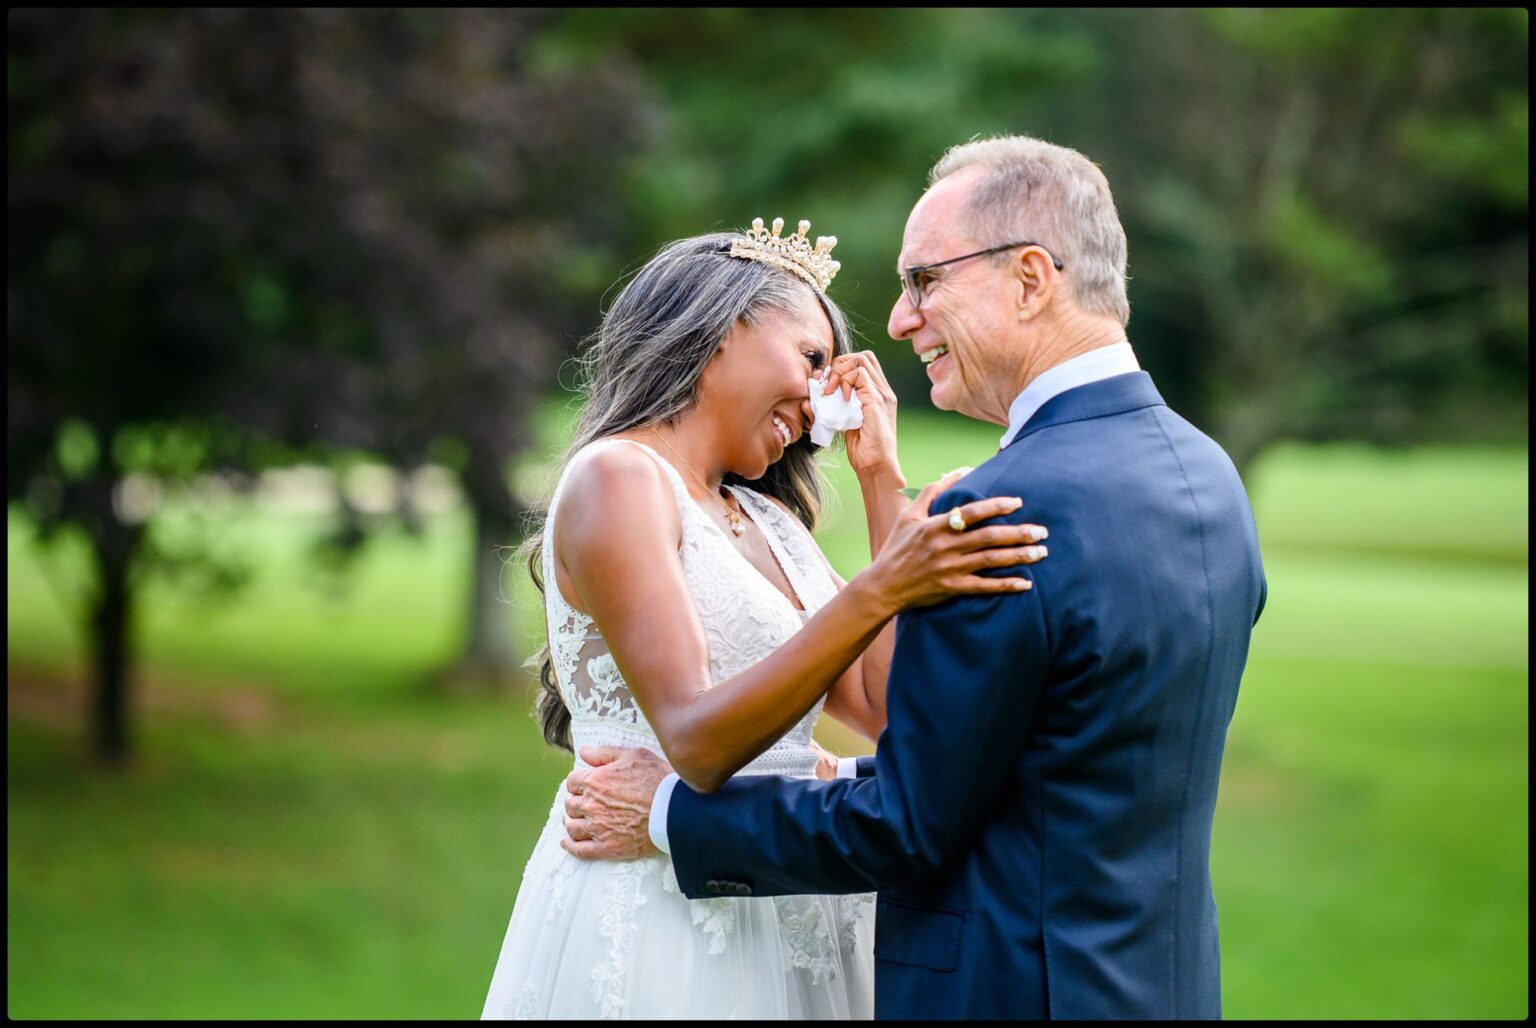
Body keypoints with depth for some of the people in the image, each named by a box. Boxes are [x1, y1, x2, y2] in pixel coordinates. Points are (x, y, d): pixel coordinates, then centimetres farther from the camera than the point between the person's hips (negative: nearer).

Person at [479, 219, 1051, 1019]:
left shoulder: (769, 522, 15)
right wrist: (878, 592, -29)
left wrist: (882, 481, 10)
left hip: (784, 929, 8)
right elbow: (696, 740, -20)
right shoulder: (616, 479, -10)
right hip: (655, 917, -8)